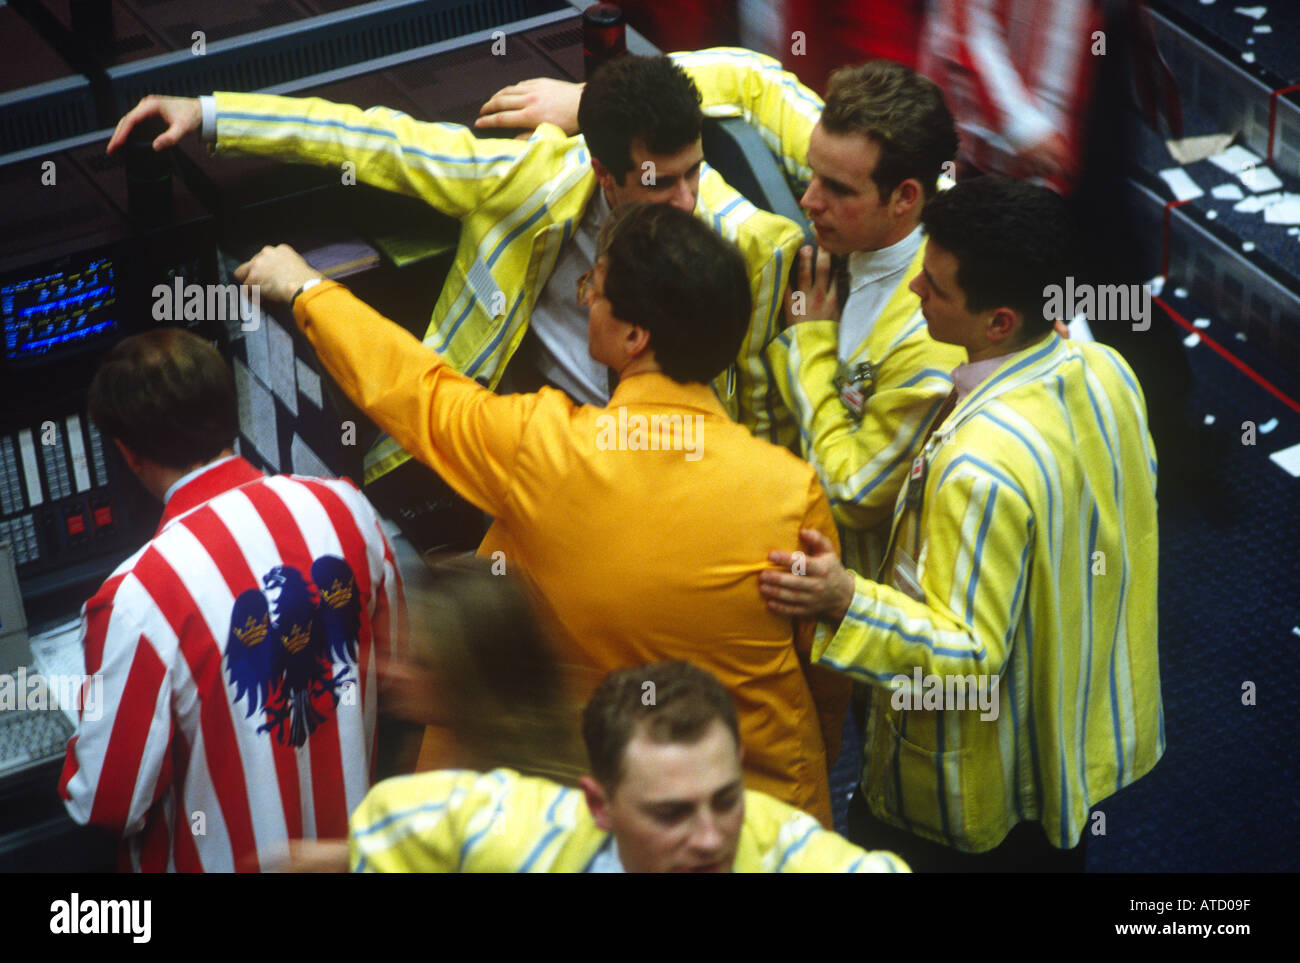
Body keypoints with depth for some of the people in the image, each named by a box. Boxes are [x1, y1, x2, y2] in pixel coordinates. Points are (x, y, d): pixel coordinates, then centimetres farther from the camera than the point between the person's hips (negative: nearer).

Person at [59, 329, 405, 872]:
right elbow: (390, 656, 3)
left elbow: (108, 801, -21)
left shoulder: (138, 598, -30)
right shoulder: (345, 507, -15)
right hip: (348, 840, 4)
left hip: (228, 859, -4)